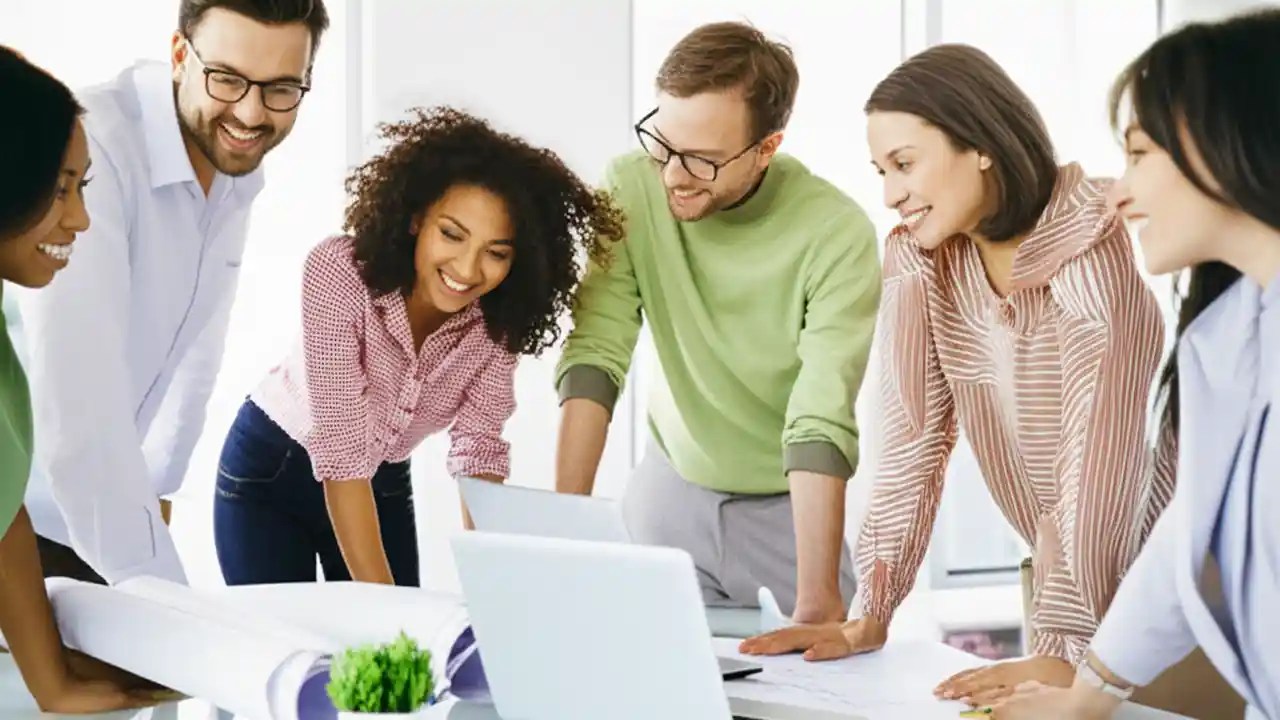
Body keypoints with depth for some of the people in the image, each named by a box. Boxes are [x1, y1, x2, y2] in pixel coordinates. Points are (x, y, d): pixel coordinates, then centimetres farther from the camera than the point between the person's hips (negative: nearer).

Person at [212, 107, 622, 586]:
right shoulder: (339, 273, -32)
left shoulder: (498, 322, -18)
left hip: (384, 484, 4)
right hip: (269, 472, -3)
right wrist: (379, 600, -38)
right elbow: (341, 454, -34)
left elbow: (478, 450, -19)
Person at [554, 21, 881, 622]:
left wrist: (819, 599, -37)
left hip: (786, 506, -2)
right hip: (670, 487, 2)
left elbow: (822, 424, -29)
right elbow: (594, 359, -19)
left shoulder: (837, 233, -25)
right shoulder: (630, 188, -16)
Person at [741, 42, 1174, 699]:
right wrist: (870, 615, -14)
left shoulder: (1092, 242, -21)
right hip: (1059, 576, 5)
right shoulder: (917, 259, -4)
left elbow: (1100, 449, -28)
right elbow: (915, 436, -7)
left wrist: (1064, 650, -32)